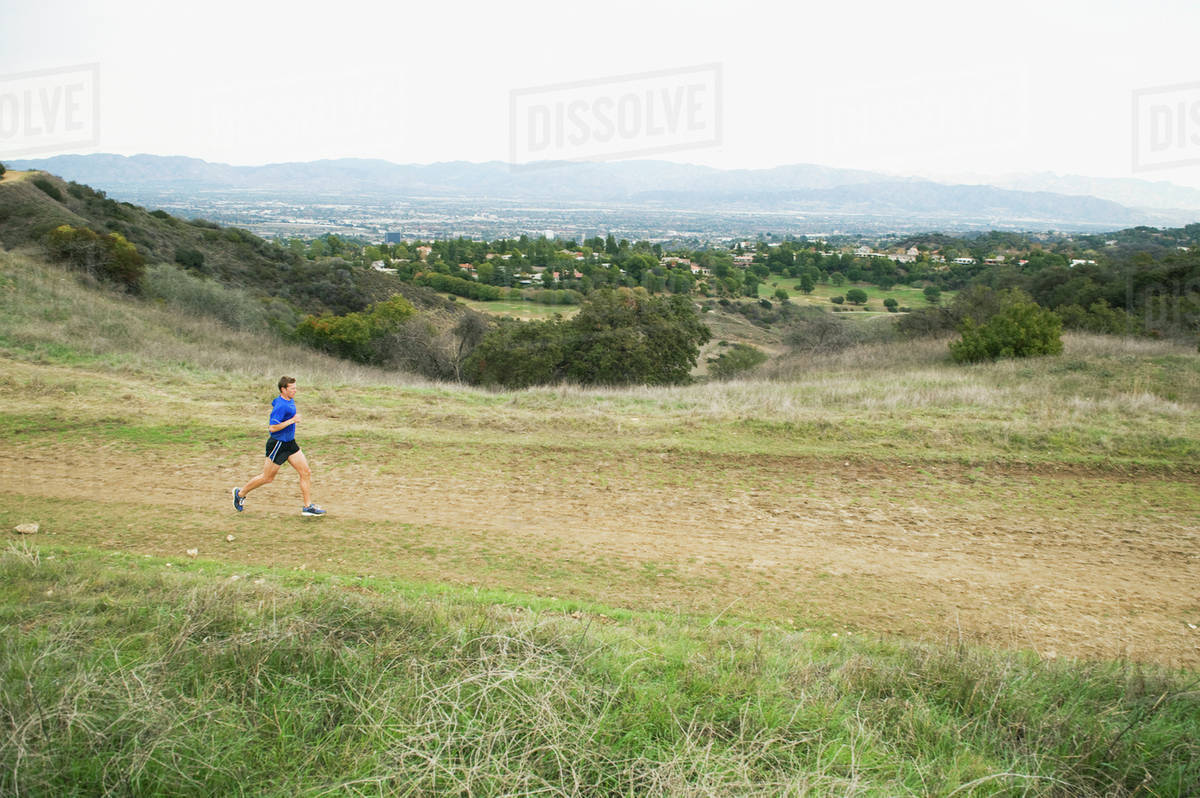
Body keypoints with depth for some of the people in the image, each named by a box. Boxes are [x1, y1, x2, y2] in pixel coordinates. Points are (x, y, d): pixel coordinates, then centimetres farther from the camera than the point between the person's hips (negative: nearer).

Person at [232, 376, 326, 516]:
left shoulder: (289, 400, 6)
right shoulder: (281, 406, -23)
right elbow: (272, 427, -26)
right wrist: (292, 420, -25)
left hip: (290, 444, 9)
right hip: (278, 445, -9)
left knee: (306, 472, 0)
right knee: (268, 478, 6)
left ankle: (308, 507, 3)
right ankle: (240, 493, 28)